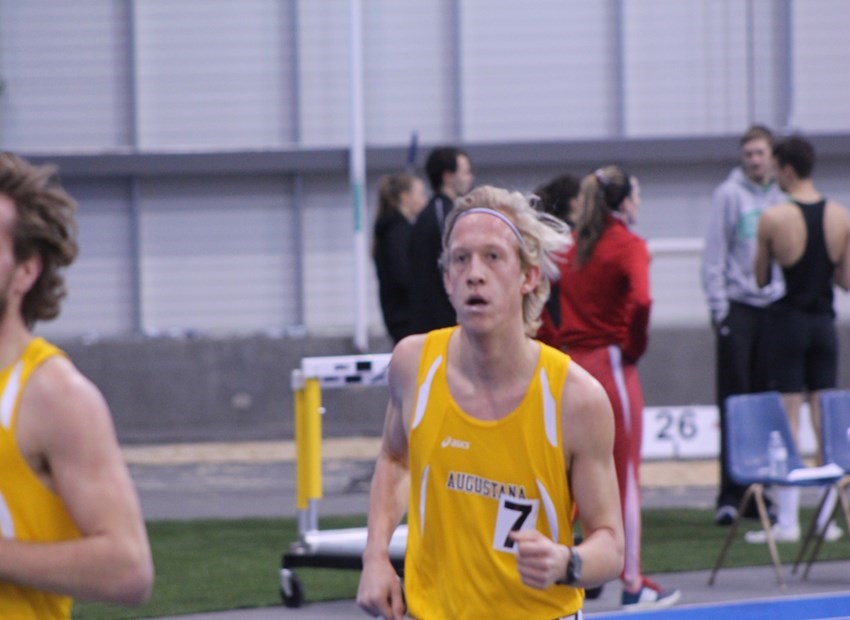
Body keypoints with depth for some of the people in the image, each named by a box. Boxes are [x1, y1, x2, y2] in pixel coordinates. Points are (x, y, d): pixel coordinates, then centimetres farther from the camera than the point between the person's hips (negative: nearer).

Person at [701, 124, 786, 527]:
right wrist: (718, 308, -11)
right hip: (737, 307, -4)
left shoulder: (780, 197, 10)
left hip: (773, 307, 4)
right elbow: (715, 255, -6)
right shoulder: (729, 195, -3)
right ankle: (730, 494, -2)